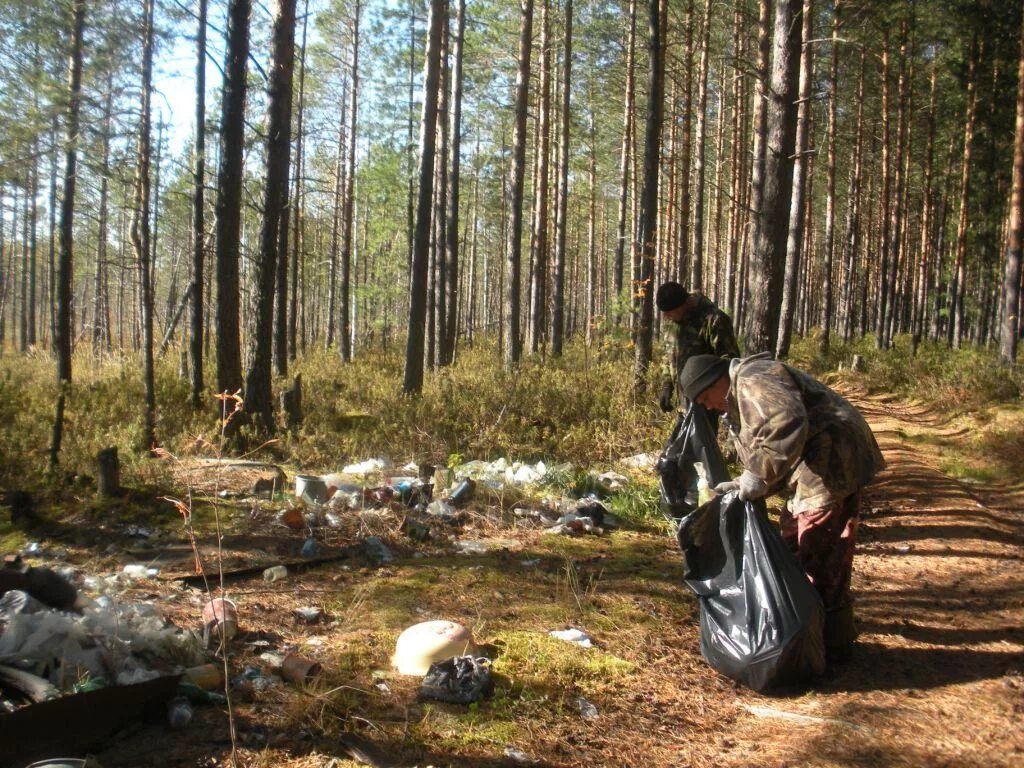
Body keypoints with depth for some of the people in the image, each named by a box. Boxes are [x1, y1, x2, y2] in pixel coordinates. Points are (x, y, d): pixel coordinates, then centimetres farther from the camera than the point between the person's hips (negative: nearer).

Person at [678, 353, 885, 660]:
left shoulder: (754, 379, -12)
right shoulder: (739, 402, 22)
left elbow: (787, 424, -30)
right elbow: (771, 462, 20)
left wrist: (758, 476, -25)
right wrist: (747, 483, 1)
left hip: (833, 467, -12)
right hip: (813, 473, 12)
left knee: (821, 562, -6)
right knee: (794, 546, 20)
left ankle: (832, 644, 5)